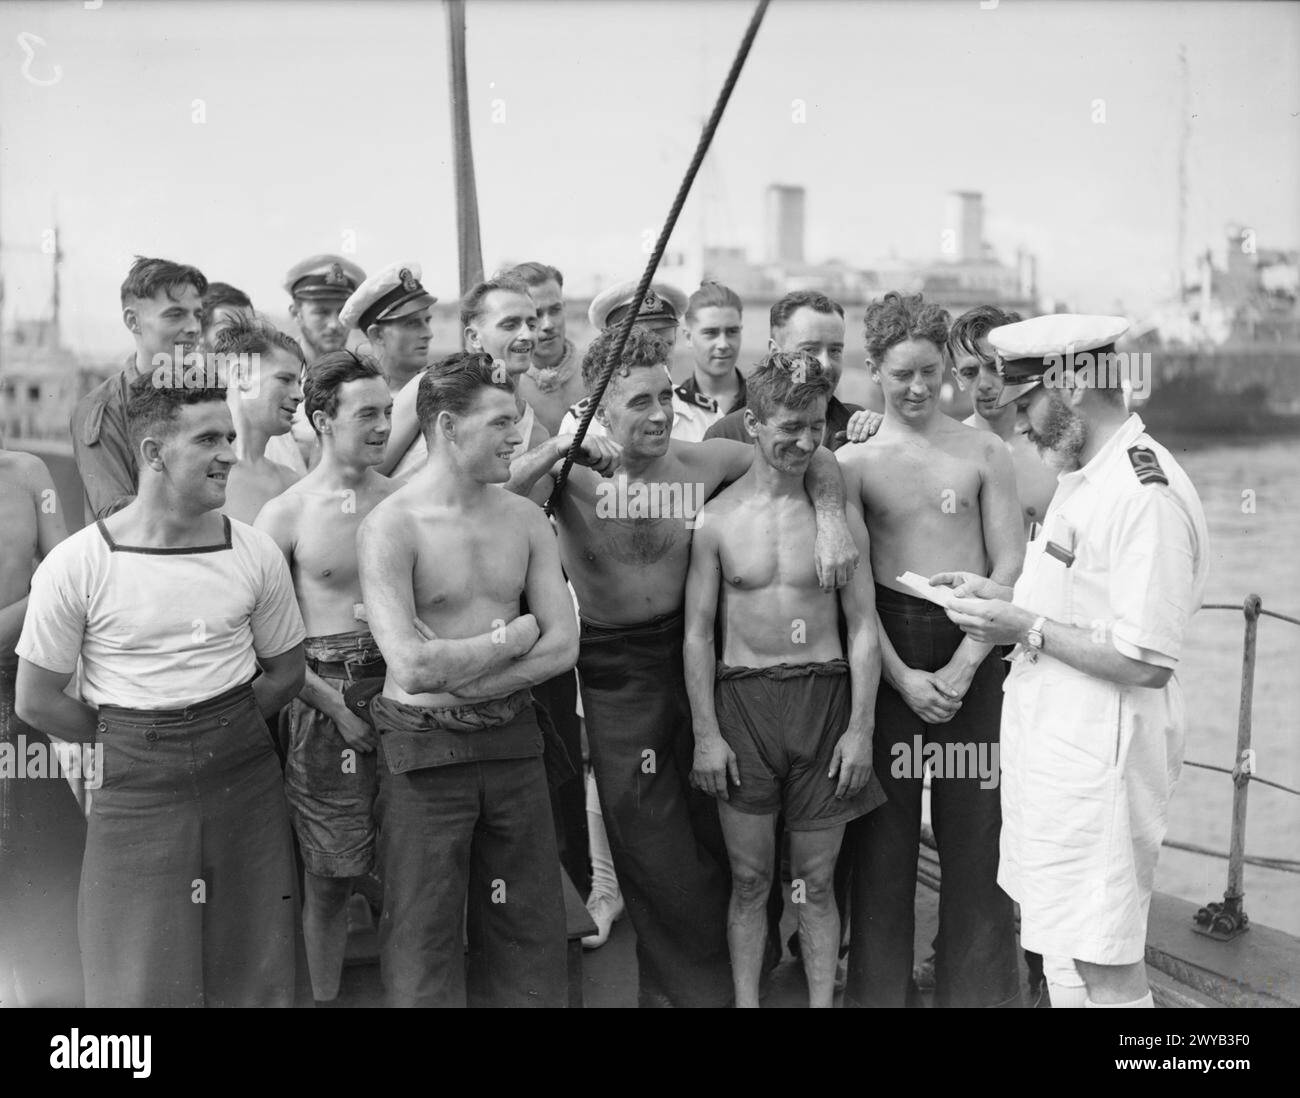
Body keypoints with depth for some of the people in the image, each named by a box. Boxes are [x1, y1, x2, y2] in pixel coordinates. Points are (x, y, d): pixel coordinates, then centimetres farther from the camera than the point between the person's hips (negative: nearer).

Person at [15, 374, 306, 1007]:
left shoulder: (255, 555, -2)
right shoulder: (75, 567, -11)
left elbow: (286, 672, 10)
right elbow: (37, 702, -3)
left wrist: (222, 730, 3)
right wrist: (133, 741, 1)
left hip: (245, 783, 2)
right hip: (135, 792, -2)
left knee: (252, 976, 10)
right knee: (140, 984, 8)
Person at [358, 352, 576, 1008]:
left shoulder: (525, 518, 5)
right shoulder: (391, 526, -12)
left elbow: (563, 644, 1)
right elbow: (412, 668, -21)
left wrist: (467, 682, -12)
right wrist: (513, 637, -10)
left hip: (512, 742, 5)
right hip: (425, 750, -5)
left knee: (531, 930, 11)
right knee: (425, 937, 6)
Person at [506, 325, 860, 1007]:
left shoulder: (702, 462, -3)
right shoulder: (572, 474, -7)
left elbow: (811, 458, 5)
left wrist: (830, 517, -12)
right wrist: (561, 449, -27)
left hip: (695, 652, 2)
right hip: (615, 669, -2)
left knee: (715, 829, 12)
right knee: (652, 844, 3)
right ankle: (694, 985, 21)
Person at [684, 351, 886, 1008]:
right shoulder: (718, 517, 0)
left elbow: (863, 626, 4)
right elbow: (697, 632, 2)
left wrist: (861, 727, -2)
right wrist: (706, 733, -4)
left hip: (825, 696, 1)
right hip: (743, 698, 0)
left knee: (816, 880, 8)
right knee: (749, 878, 5)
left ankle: (822, 1000, 18)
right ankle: (745, 1001, 16)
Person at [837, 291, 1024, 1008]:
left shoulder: (984, 452, 7)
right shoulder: (852, 461, 4)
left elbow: (1011, 564, 2)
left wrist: (963, 664, -8)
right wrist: (903, 675, -10)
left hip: (973, 653, 1)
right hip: (886, 652, -1)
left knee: (976, 829, 3)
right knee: (884, 830, 4)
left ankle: (977, 987, 16)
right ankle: (875, 986, 17)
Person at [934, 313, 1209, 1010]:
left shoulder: (1147, 495, -21)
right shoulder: (1085, 475, 12)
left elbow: (1144, 661, -24)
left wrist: (1027, 629, -18)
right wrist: (1002, 595, 8)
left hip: (1099, 743, -10)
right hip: (1052, 734, 10)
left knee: (1101, 965, -1)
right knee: (1058, 944, 19)